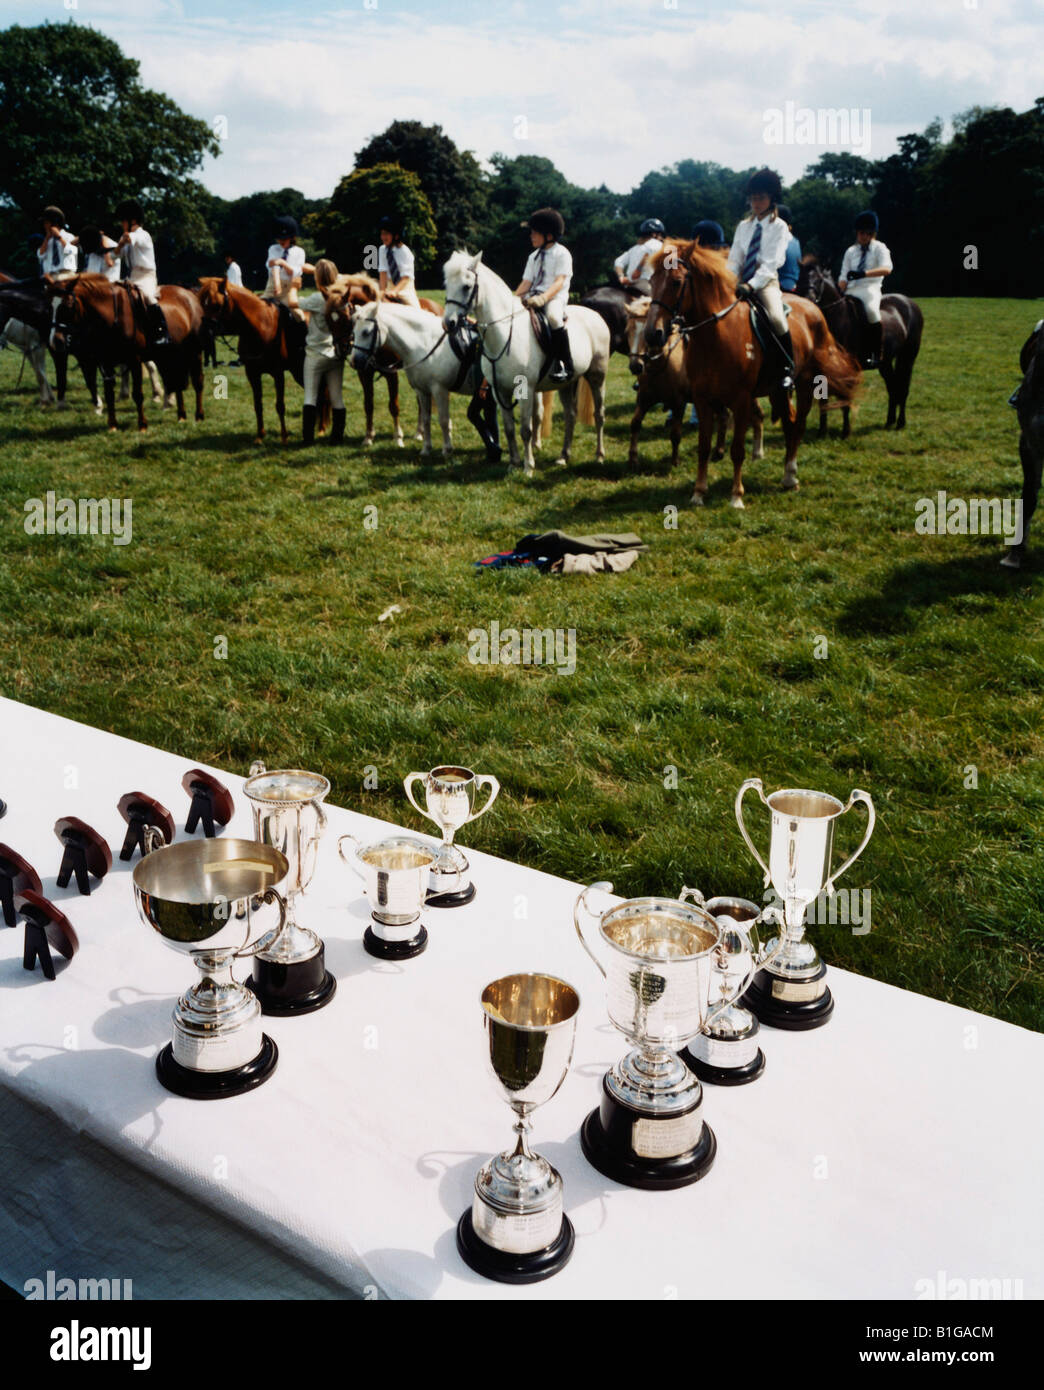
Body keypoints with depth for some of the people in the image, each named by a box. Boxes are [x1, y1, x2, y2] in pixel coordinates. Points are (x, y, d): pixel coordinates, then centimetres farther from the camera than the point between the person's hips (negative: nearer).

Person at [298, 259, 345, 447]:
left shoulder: (317, 299, -15)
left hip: (316, 353, -5)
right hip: (337, 354, 5)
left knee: (310, 396, 1)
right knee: (337, 397, 9)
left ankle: (308, 437, 0)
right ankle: (338, 436, 11)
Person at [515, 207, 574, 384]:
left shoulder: (562, 254, -2)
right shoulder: (534, 256, 19)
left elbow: (559, 282, -14)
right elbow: (526, 282, 14)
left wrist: (543, 298, -29)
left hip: (555, 297, -7)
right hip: (534, 297, 8)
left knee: (553, 316, -39)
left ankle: (563, 364, -33)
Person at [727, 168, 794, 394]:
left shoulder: (779, 227, 1)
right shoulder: (743, 226, 15)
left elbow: (772, 263, -11)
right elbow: (734, 260, 10)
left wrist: (752, 285, -25)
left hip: (766, 282, -5)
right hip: (742, 283, 6)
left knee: (776, 318, -33)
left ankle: (787, 369, -18)